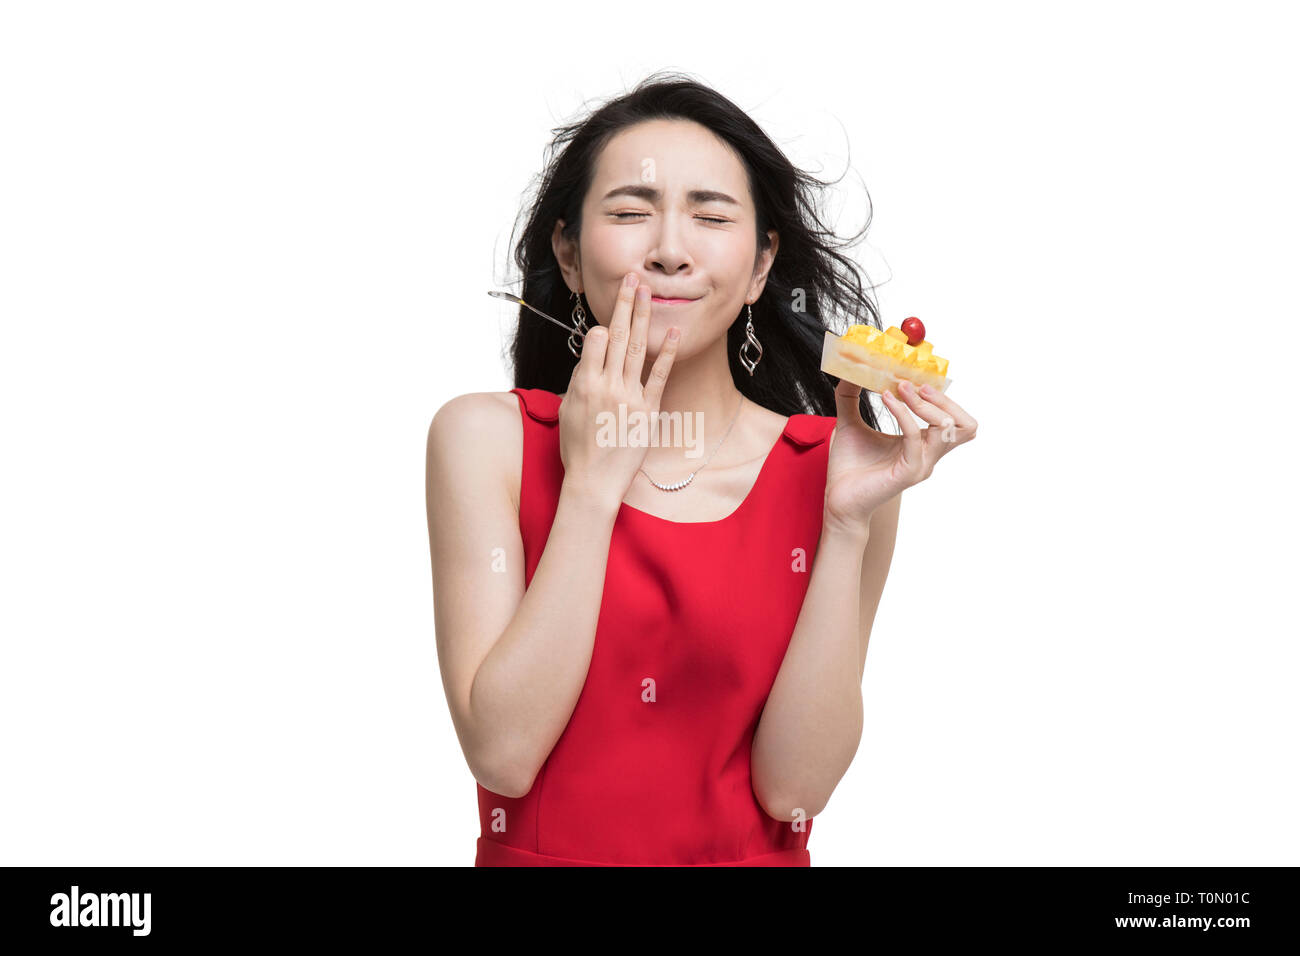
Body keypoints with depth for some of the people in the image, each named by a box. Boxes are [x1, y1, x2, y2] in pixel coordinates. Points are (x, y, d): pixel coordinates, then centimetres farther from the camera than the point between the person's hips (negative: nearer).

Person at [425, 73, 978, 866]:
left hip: (754, 854, 0)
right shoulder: (487, 438, -5)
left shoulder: (836, 466, -4)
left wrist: (849, 523, -16)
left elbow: (792, 786, -9)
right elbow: (502, 753, -13)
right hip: (539, 853, 1)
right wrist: (594, 480, -14)